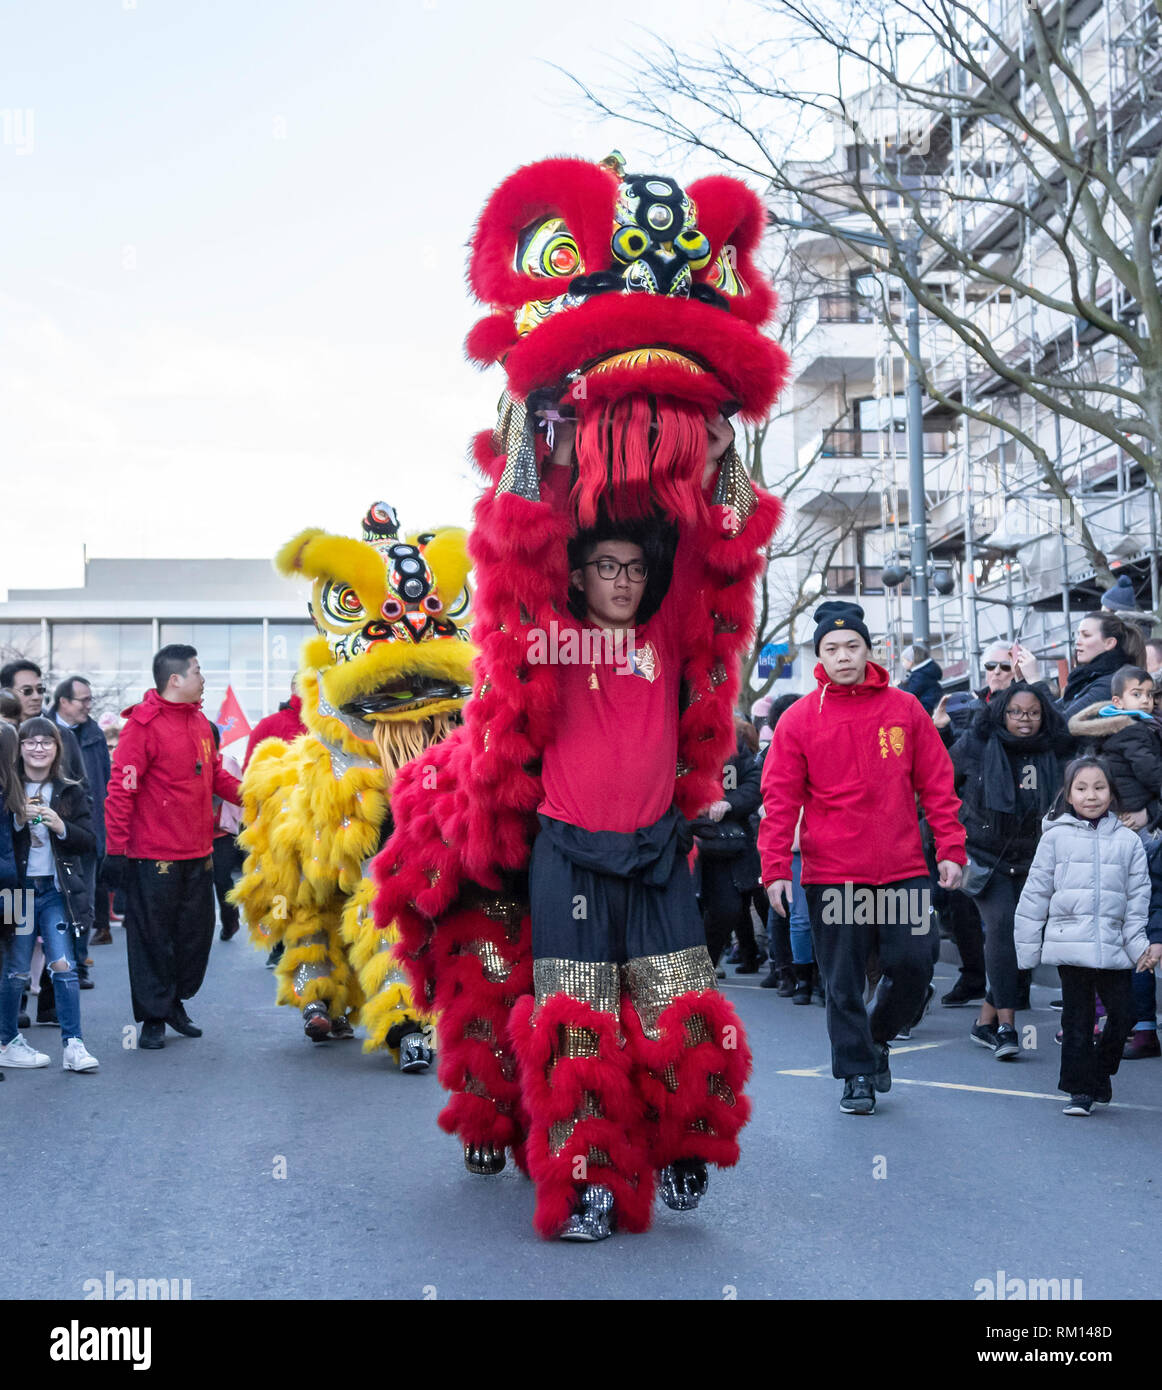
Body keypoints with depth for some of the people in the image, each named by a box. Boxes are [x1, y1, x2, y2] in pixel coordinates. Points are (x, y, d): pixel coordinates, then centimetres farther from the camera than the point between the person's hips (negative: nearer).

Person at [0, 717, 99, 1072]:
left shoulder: (70, 793, 7)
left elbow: (88, 842, 1)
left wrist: (61, 827, -16)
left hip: (57, 891, 1)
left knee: (64, 966, -4)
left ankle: (73, 1044, -2)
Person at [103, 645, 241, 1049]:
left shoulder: (199, 721, 11)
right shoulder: (143, 724, -13)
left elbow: (215, 775, 20)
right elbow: (121, 790, -14)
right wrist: (117, 849, -16)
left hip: (198, 853, 7)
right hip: (154, 856, -7)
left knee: (196, 931, 12)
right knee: (152, 936, 2)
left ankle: (175, 1001, 29)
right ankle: (153, 1017, 13)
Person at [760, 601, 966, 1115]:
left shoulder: (905, 709, 5)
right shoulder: (799, 719, 0)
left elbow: (936, 783, 6)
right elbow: (780, 799, -2)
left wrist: (951, 849, -1)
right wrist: (775, 869, -9)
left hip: (903, 870, 2)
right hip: (831, 875, -1)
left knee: (912, 966, 1)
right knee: (843, 983, 4)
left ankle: (877, 1037, 28)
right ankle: (856, 1073, 18)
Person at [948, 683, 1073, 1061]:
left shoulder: (1057, 751, -1)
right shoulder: (974, 746, -5)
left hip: (1032, 864, 3)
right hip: (984, 857, -3)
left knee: (1019, 940, 2)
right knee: (1003, 923, -22)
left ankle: (985, 1021, 18)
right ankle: (1006, 1025, -24)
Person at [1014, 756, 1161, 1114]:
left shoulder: (1128, 841, 5)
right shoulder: (1056, 837, 1)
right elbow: (1035, 893, 4)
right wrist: (1027, 947, 4)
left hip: (1114, 949, 2)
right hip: (1069, 946, -1)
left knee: (1123, 1015, 2)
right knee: (1077, 1019, 3)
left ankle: (1099, 1075, 25)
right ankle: (1080, 1089, 13)